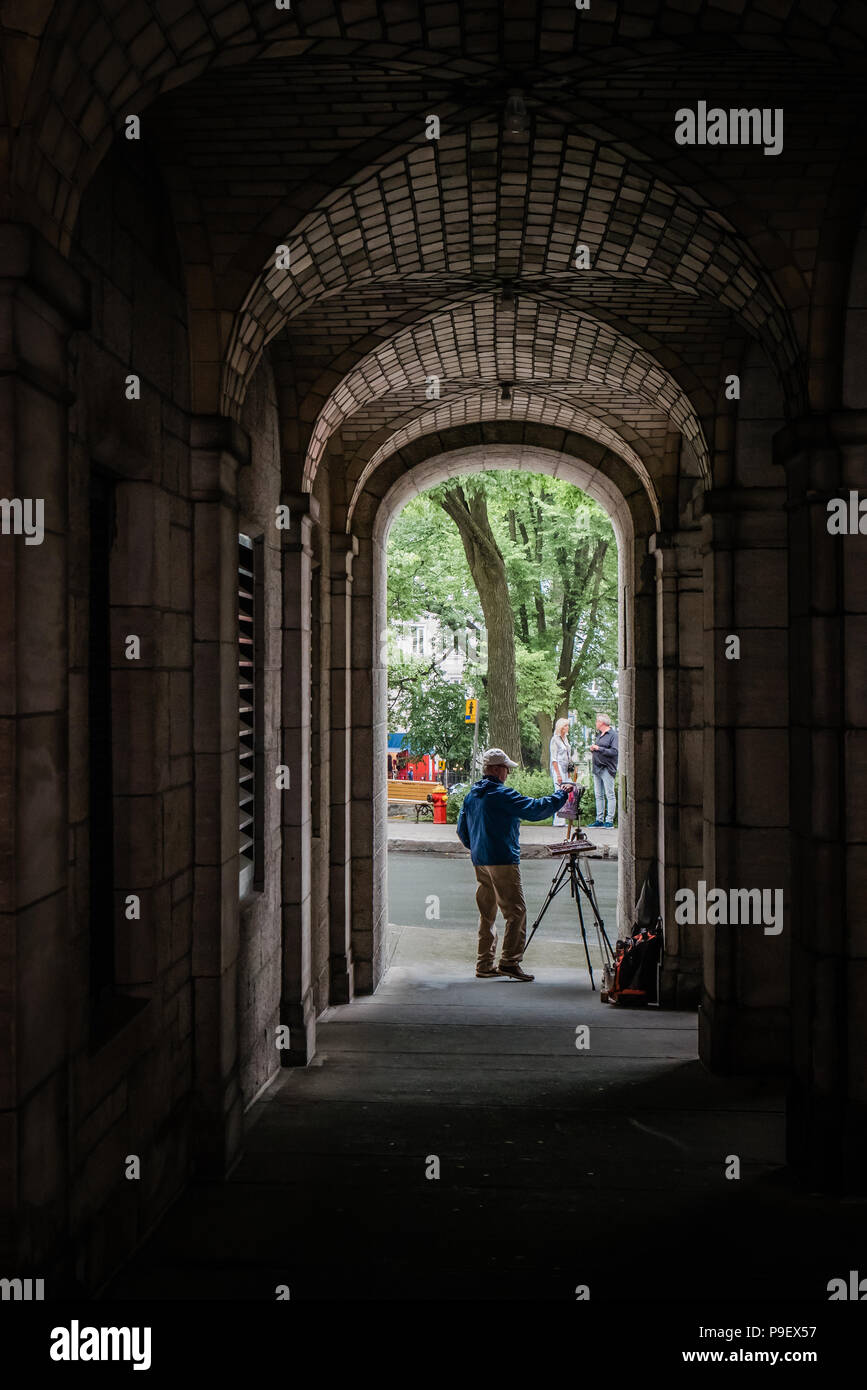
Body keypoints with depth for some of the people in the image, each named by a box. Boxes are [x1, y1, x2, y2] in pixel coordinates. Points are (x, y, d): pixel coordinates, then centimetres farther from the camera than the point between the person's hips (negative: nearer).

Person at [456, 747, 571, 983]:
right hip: (502, 862, -9)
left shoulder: (471, 795, 12)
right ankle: (509, 961, -12)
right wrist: (561, 795, -4)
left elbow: (461, 829, 19)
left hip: (480, 862, 9)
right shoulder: (501, 794, -13)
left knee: (487, 914, 13)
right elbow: (535, 809, -15)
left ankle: (484, 965, 15)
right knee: (516, 911, -6)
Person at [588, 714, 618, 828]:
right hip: (597, 769, 9)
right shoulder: (600, 735, 19)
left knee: (609, 795, -6)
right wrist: (593, 749, 6)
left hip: (607, 769, -9)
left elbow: (614, 752, -17)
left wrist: (598, 748, -17)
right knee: (599, 796, 9)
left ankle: (609, 821, -7)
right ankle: (599, 820, 13)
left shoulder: (613, 735, -7)